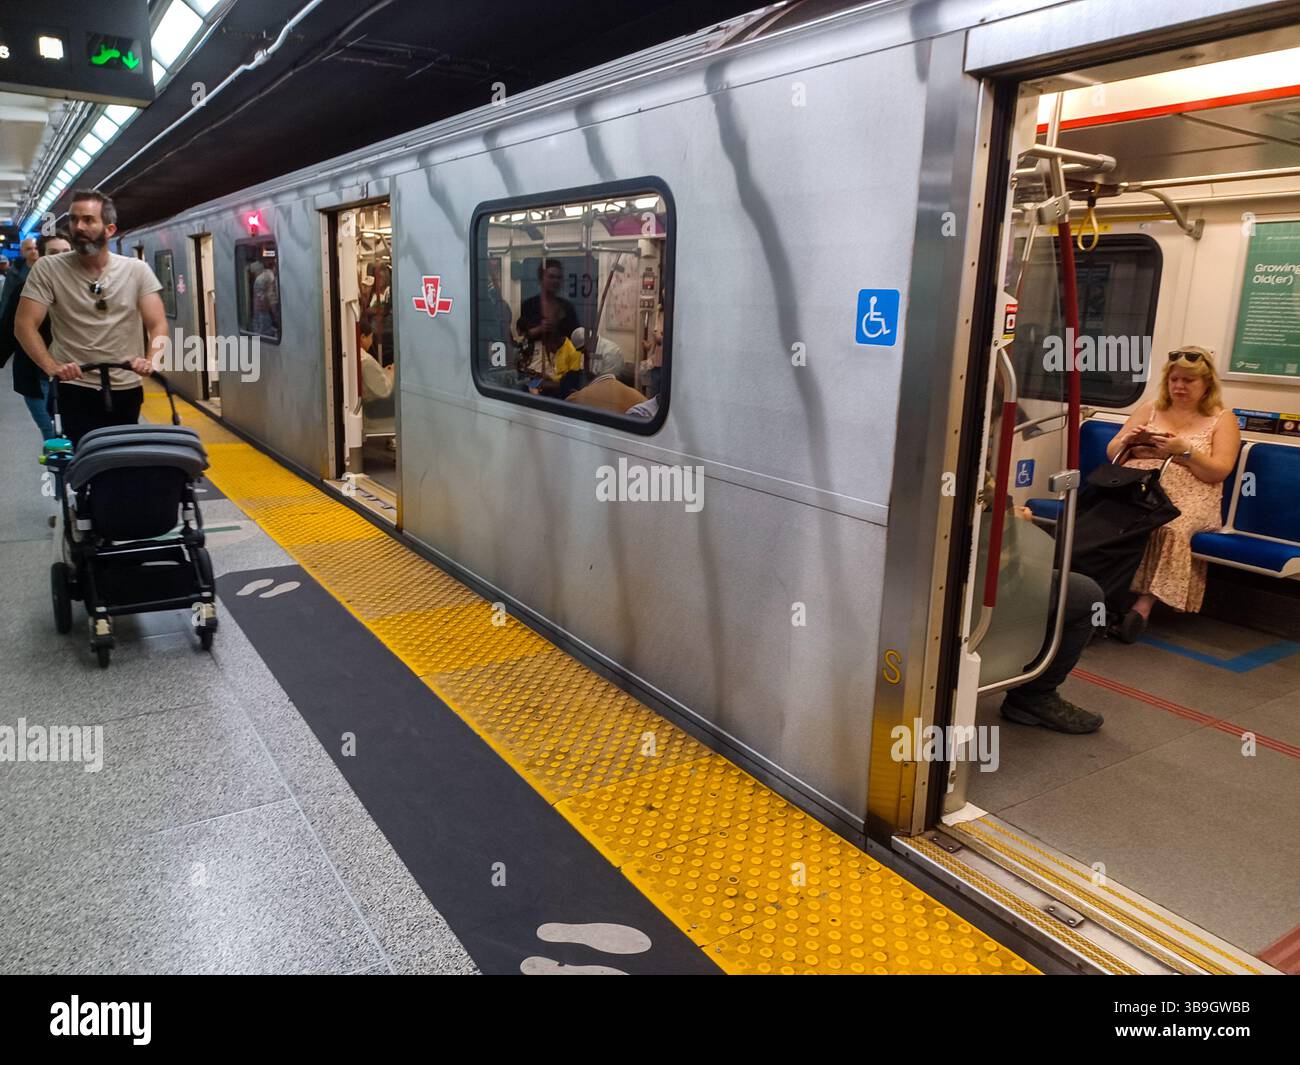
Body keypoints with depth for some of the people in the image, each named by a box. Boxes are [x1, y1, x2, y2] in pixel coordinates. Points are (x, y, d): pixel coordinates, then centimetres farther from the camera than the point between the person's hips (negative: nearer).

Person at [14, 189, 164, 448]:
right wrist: (51, 366, -24)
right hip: (76, 391, -2)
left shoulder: (137, 270, 1)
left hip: (127, 390, 2)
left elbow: (158, 325, -4)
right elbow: (24, 325, -6)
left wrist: (152, 360, -26)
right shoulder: (48, 268, -2)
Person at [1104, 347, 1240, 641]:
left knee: (1170, 527, -39)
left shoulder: (1222, 420, 15)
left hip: (1188, 495, -2)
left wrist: (1184, 450, -13)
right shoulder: (1150, 409, 24)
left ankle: (1144, 605, -36)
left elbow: (1218, 472, 1)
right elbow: (1112, 454, 21)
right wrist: (1127, 441, -1)